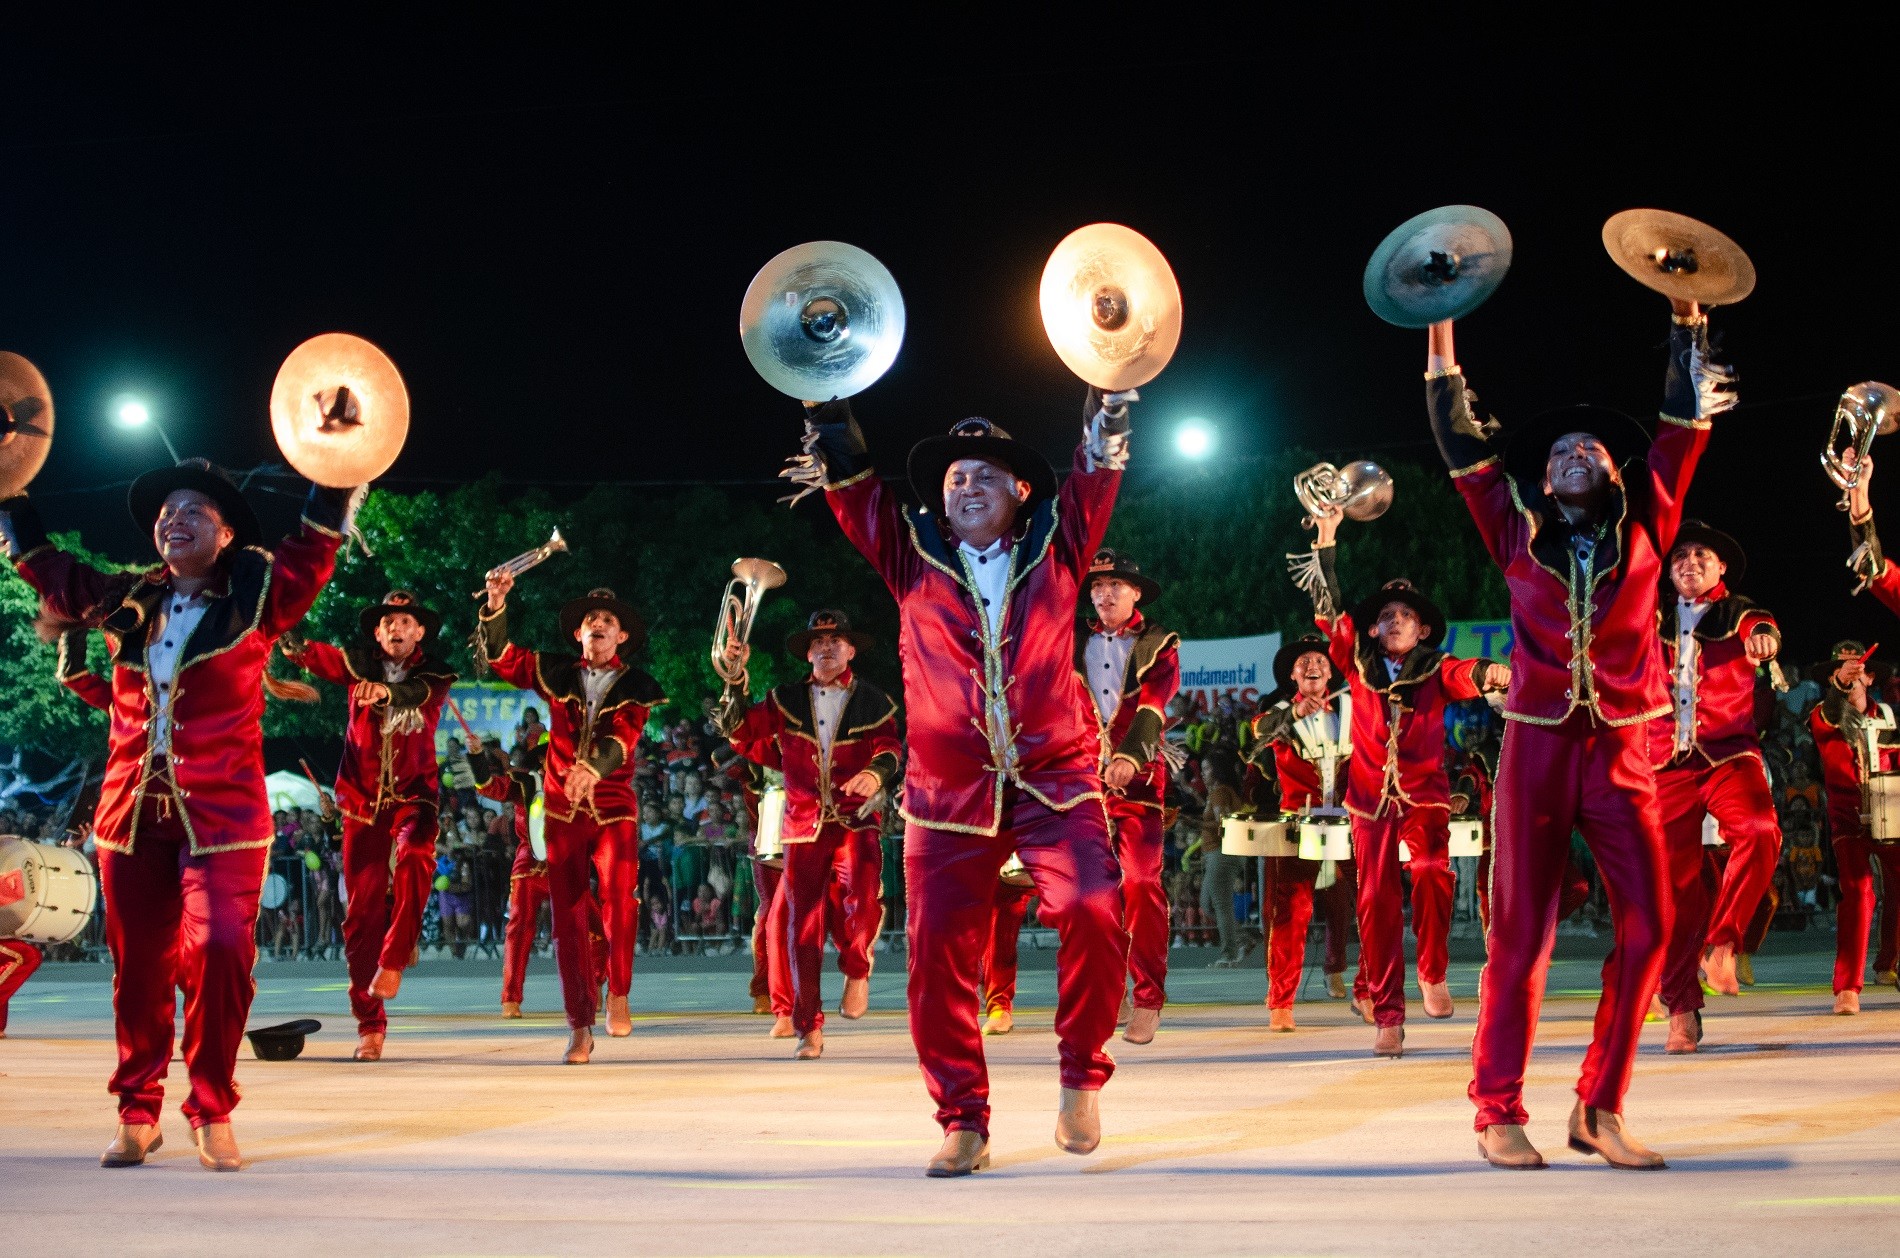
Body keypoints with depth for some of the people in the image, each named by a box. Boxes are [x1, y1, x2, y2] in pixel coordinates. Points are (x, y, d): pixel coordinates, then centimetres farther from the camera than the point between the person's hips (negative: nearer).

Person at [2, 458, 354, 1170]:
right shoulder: (126, 601, 13)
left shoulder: (256, 597, 3)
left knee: (219, 950, -15)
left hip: (222, 814, -3)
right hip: (133, 815, 4)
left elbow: (317, 544, -7)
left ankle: (212, 1114, 0)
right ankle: (137, 1116, 18)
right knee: (139, 965, 6)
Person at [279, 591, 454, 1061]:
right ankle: (369, 1023, 5)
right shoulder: (360, 665, 5)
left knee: (414, 858, -33)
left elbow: (418, 693, -23)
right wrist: (292, 645, -39)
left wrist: (386, 692, -45)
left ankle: (393, 961, -22)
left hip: (413, 796, -1)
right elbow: (320, 658, -16)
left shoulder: (435, 675, 2)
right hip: (363, 800, 1)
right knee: (363, 910, -1)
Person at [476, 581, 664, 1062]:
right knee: (568, 918, 0)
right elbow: (497, 657, 10)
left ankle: (618, 992, -2)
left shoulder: (638, 687, 3)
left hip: (614, 809, -2)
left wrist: (592, 768, -34)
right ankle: (580, 1027, 7)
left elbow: (621, 737, -14)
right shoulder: (556, 673, 10)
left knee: (620, 893, -25)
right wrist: (496, 603, -4)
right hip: (562, 810, 2)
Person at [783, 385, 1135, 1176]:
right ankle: (963, 1123, 12)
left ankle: (1081, 1077, 0)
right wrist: (829, 406, -8)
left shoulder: (1055, 547, 9)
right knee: (937, 954, -3)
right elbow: (853, 488, 2)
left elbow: (1095, 475, 1)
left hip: (1055, 778, -1)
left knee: (1094, 912, -22)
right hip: (949, 791, 1)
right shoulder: (913, 556, 9)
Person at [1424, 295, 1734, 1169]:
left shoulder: (1642, 531, 9)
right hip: (1536, 745, -1)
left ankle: (1600, 1109, 4)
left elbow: (1683, 430, 8)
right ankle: (1499, 1113, 6)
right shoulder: (1520, 537, 9)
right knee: (1521, 934, -3)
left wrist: (1687, 314, 6)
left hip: (1621, 751, 1)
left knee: (1648, 924, -8)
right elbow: (1463, 445, 8)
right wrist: (1441, 336, 5)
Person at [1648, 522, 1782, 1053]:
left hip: (1728, 753, -2)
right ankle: (1681, 1008, 6)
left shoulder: (1738, 615, 6)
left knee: (1759, 831, -31)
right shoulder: (1654, 619, 16)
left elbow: (1760, 631, -14)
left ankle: (1721, 942, -17)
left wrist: (1763, 638, -38)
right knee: (1675, 881, -2)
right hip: (1668, 762, 2)